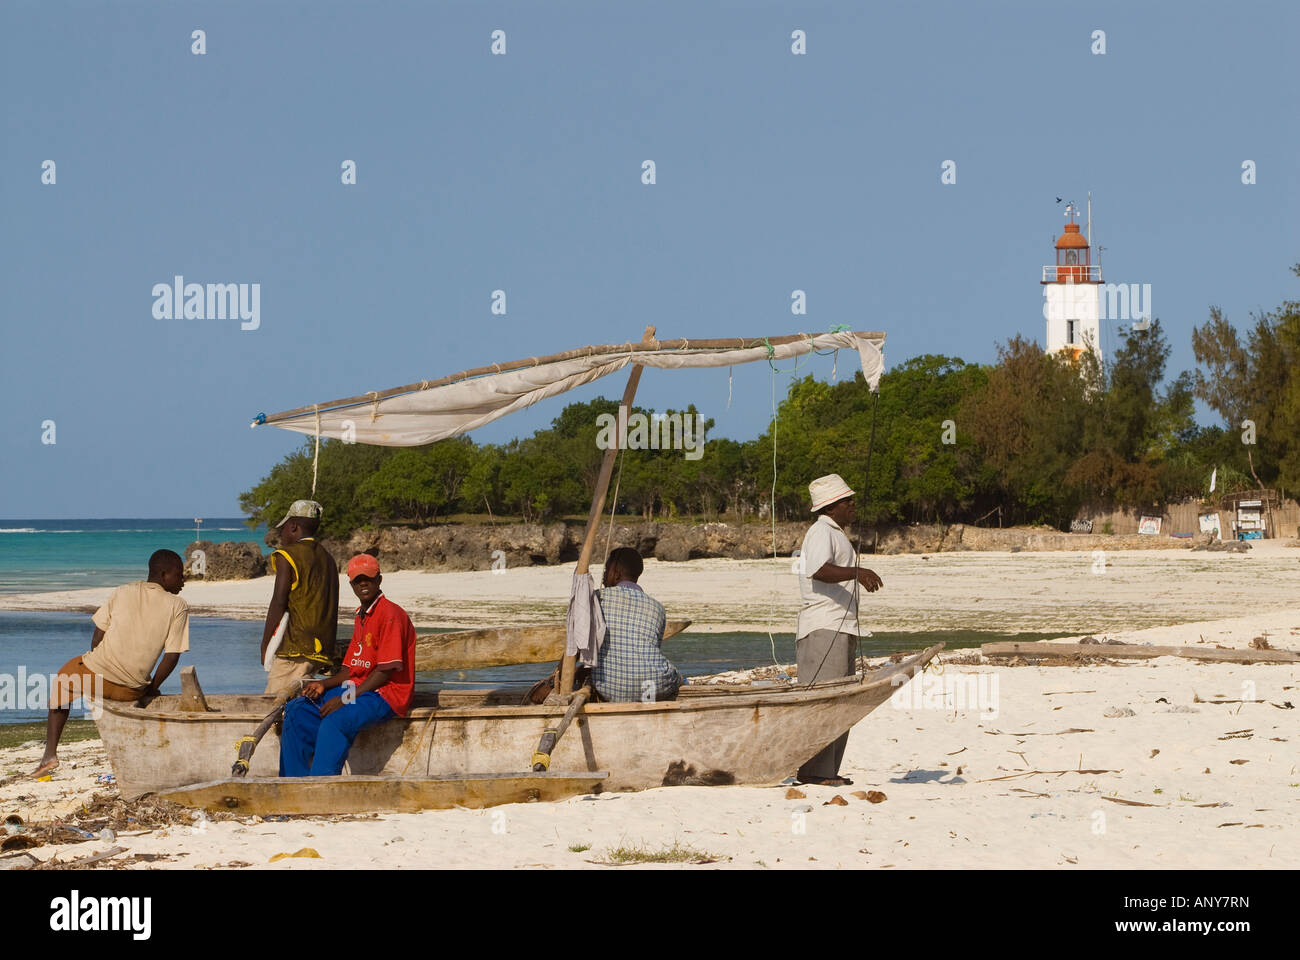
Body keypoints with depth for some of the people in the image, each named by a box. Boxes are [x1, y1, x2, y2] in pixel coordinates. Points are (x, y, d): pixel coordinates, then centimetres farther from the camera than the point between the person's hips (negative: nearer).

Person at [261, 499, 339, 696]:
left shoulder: (287, 556, -4)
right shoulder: (328, 559, 19)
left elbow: (278, 604, -9)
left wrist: (265, 646, -4)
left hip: (295, 649, -8)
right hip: (323, 651, 8)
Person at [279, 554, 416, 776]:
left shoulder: (390, 614, -12)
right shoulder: (361, 617, 19)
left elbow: (386, 670, -17)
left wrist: (345, 699, -18)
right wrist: (324, 685, 1)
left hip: (386, 694, -10)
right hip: (357, 688, 10)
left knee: (336, 721, -35)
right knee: (297, 709, -1)